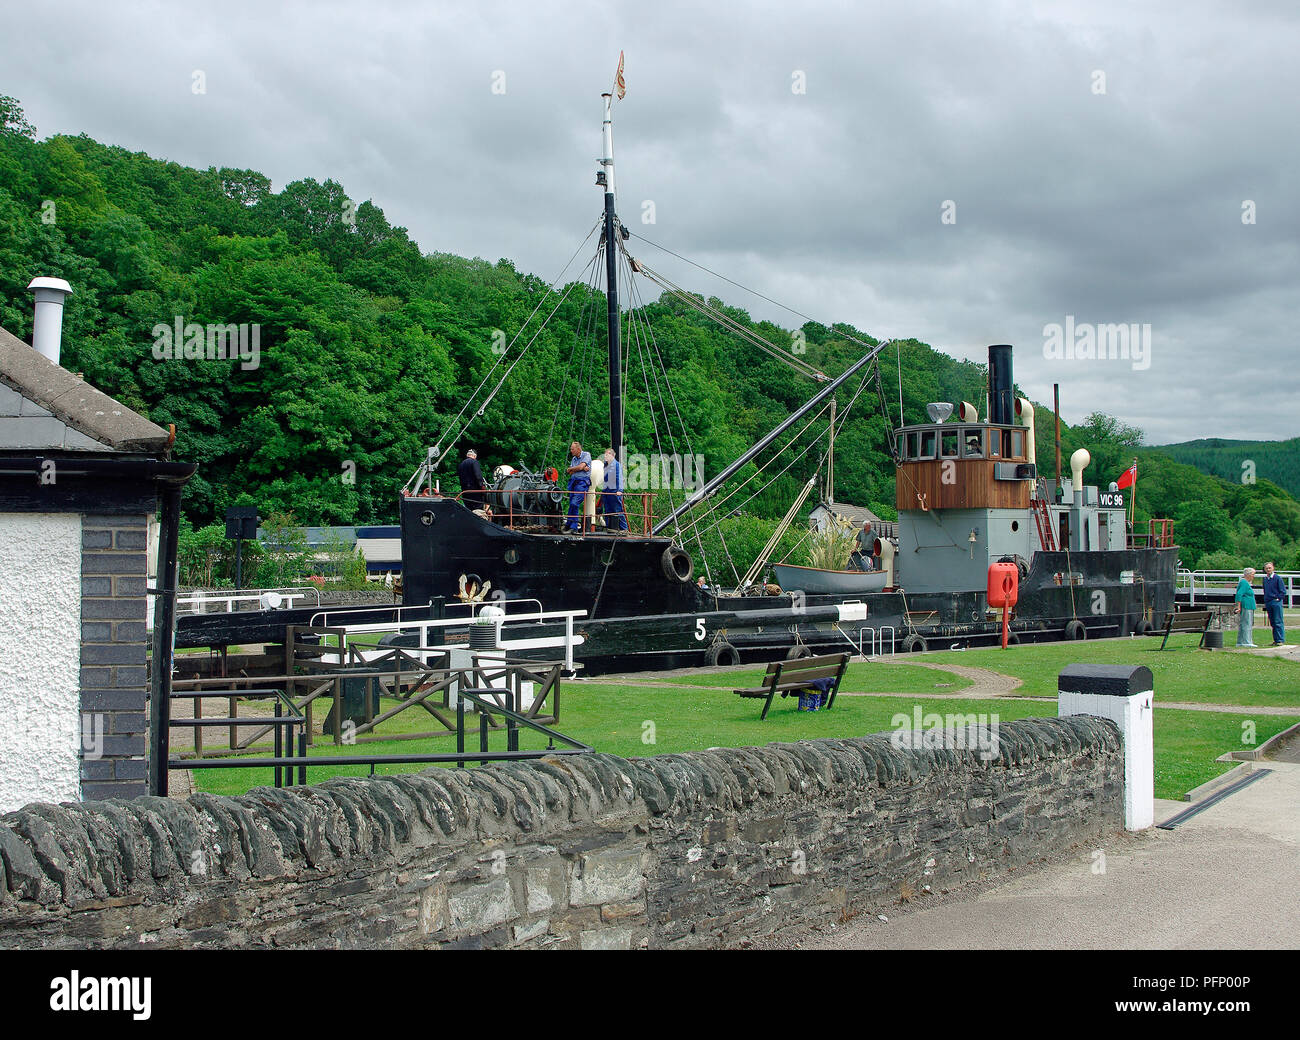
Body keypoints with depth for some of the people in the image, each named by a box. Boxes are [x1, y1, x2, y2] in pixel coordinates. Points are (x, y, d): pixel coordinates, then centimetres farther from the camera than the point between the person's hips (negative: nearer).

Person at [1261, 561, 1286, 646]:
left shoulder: (1278, 578, -4)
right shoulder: (1265, 579, 14)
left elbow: (1283, 591, -4)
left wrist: (1278, 598, -11)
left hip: (1276, 603, -6)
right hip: (1268, 603, 6)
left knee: (1278, 622, -8)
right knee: (1272, 622, 8)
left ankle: (1280, 640, -6)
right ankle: (1276, 640, 11)